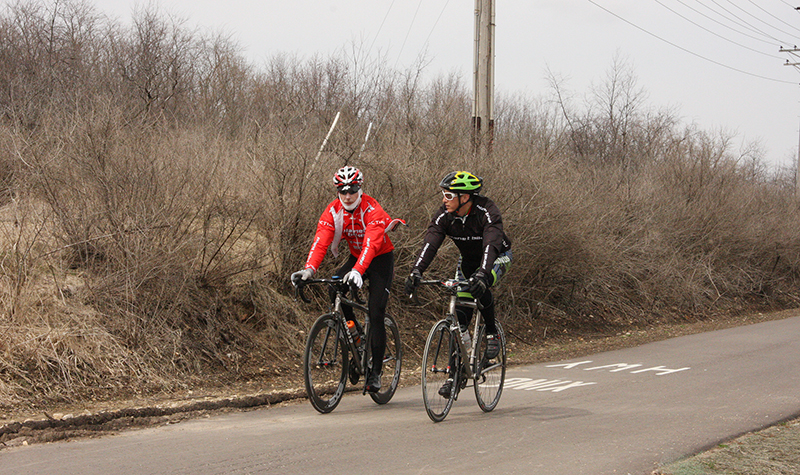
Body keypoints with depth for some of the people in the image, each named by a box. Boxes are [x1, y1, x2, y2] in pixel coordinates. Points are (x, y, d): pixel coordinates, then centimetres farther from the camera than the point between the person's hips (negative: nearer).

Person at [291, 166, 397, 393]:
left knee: (376, 314, -15)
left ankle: (375, 371, -8)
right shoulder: (333, 211, -13)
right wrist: (309, 269, -41)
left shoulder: (372, 210, -27)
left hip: (381, 258, -5)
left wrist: (358, 271, -57)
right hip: (356, 257, 5)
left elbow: (371, 243, -41)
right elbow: (321, 241, -23)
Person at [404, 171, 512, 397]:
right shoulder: (444, 215, -20)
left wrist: (482, 274, -63)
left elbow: (491, 245, -46)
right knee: (459, 315, -5)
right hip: (468, 260, 5)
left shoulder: (487, 212, -33)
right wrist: (416, 272, -47)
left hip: (497, 257, -5)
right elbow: (430, 243, -31)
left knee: (479, 288, -36)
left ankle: (492, 334, -11)